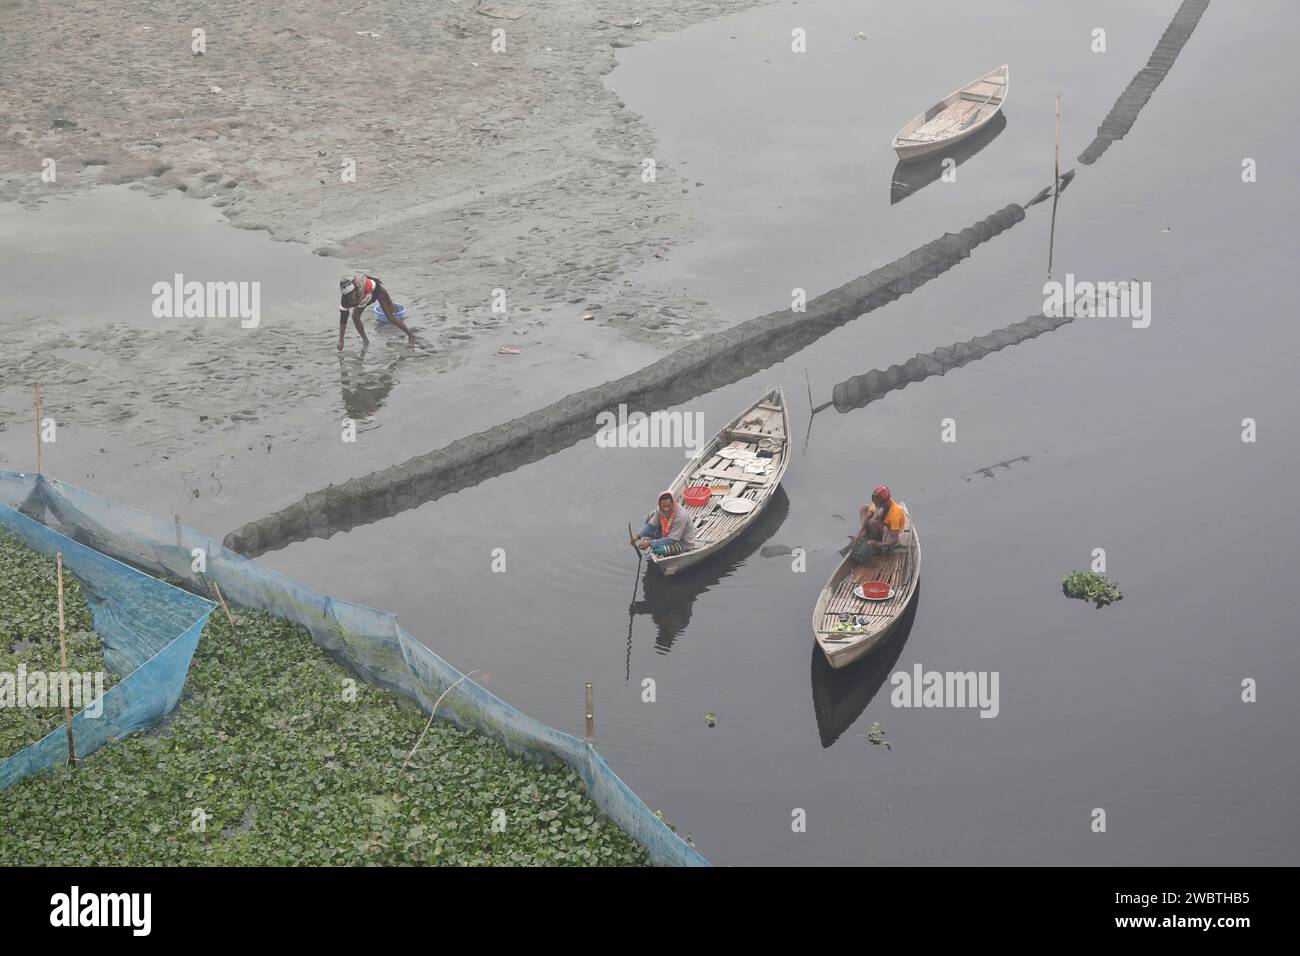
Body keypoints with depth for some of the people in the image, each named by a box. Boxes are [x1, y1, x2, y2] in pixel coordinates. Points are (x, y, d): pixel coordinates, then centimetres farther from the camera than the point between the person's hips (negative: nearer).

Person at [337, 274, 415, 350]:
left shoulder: (365, 284, -46)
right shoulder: (344, 301, -35)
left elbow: (382, 289, -27)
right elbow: (343, 321, -29)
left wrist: (391, 305, -14)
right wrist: (341, 341, -33)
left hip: (377, 291, -3)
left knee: (391, 317, -6)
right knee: (355, 317, -10)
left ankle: (411, 336, 9)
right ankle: (365, 341, 12)